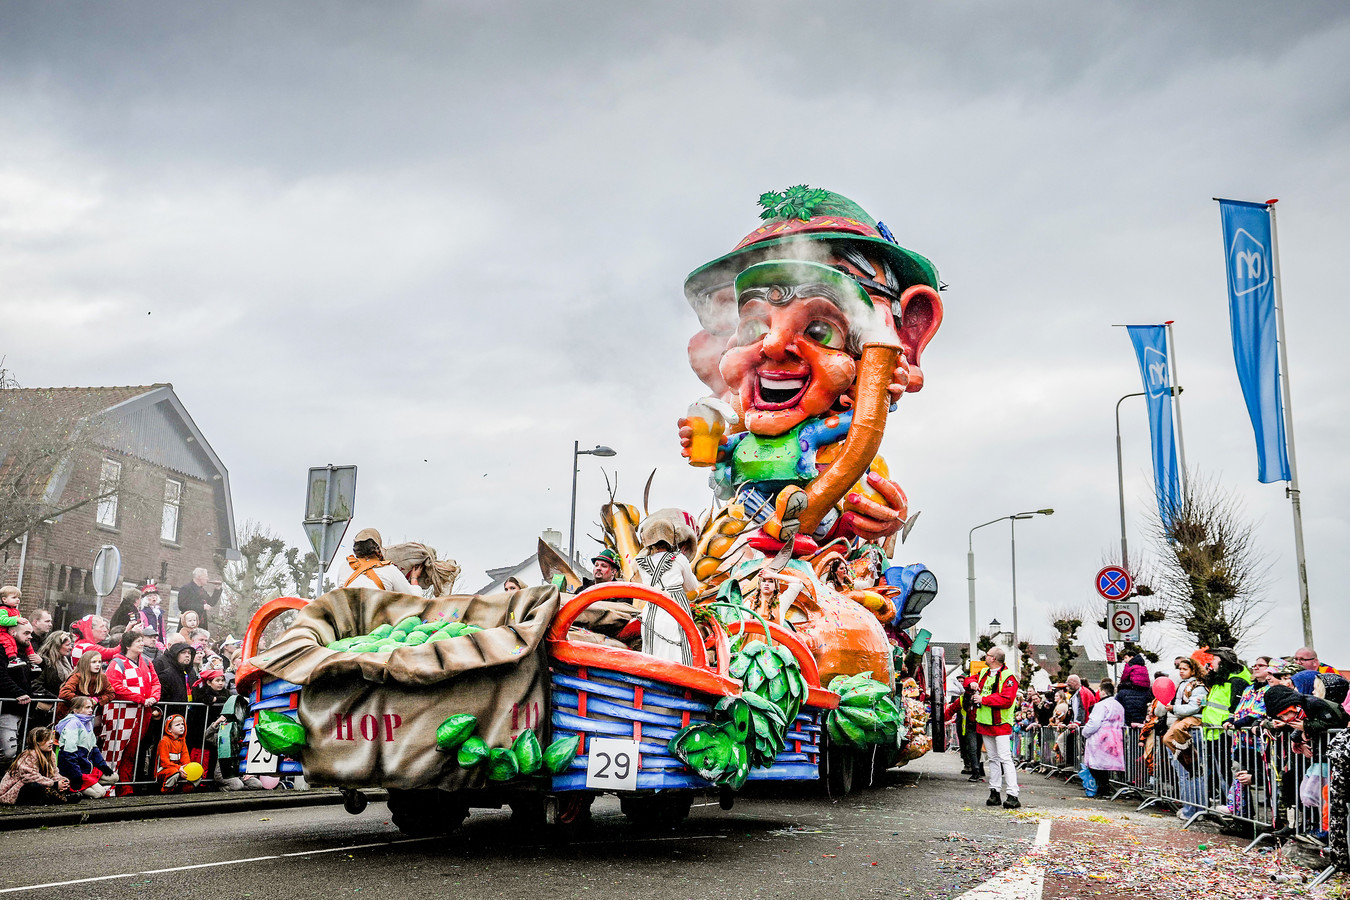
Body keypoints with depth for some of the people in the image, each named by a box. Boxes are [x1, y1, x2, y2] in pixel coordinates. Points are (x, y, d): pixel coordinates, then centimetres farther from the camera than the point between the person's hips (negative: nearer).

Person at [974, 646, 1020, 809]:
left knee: (1005, 759, -13)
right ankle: (994, 792, 17)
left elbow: (1006, 700, -23)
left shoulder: (1008, 677, -12)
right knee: (993, 758, 12)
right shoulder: (984, 673, 14)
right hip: (984, 723, 8)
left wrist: (983, 699, -19)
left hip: (1001, 724, -8)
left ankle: (1012, 795, -14)